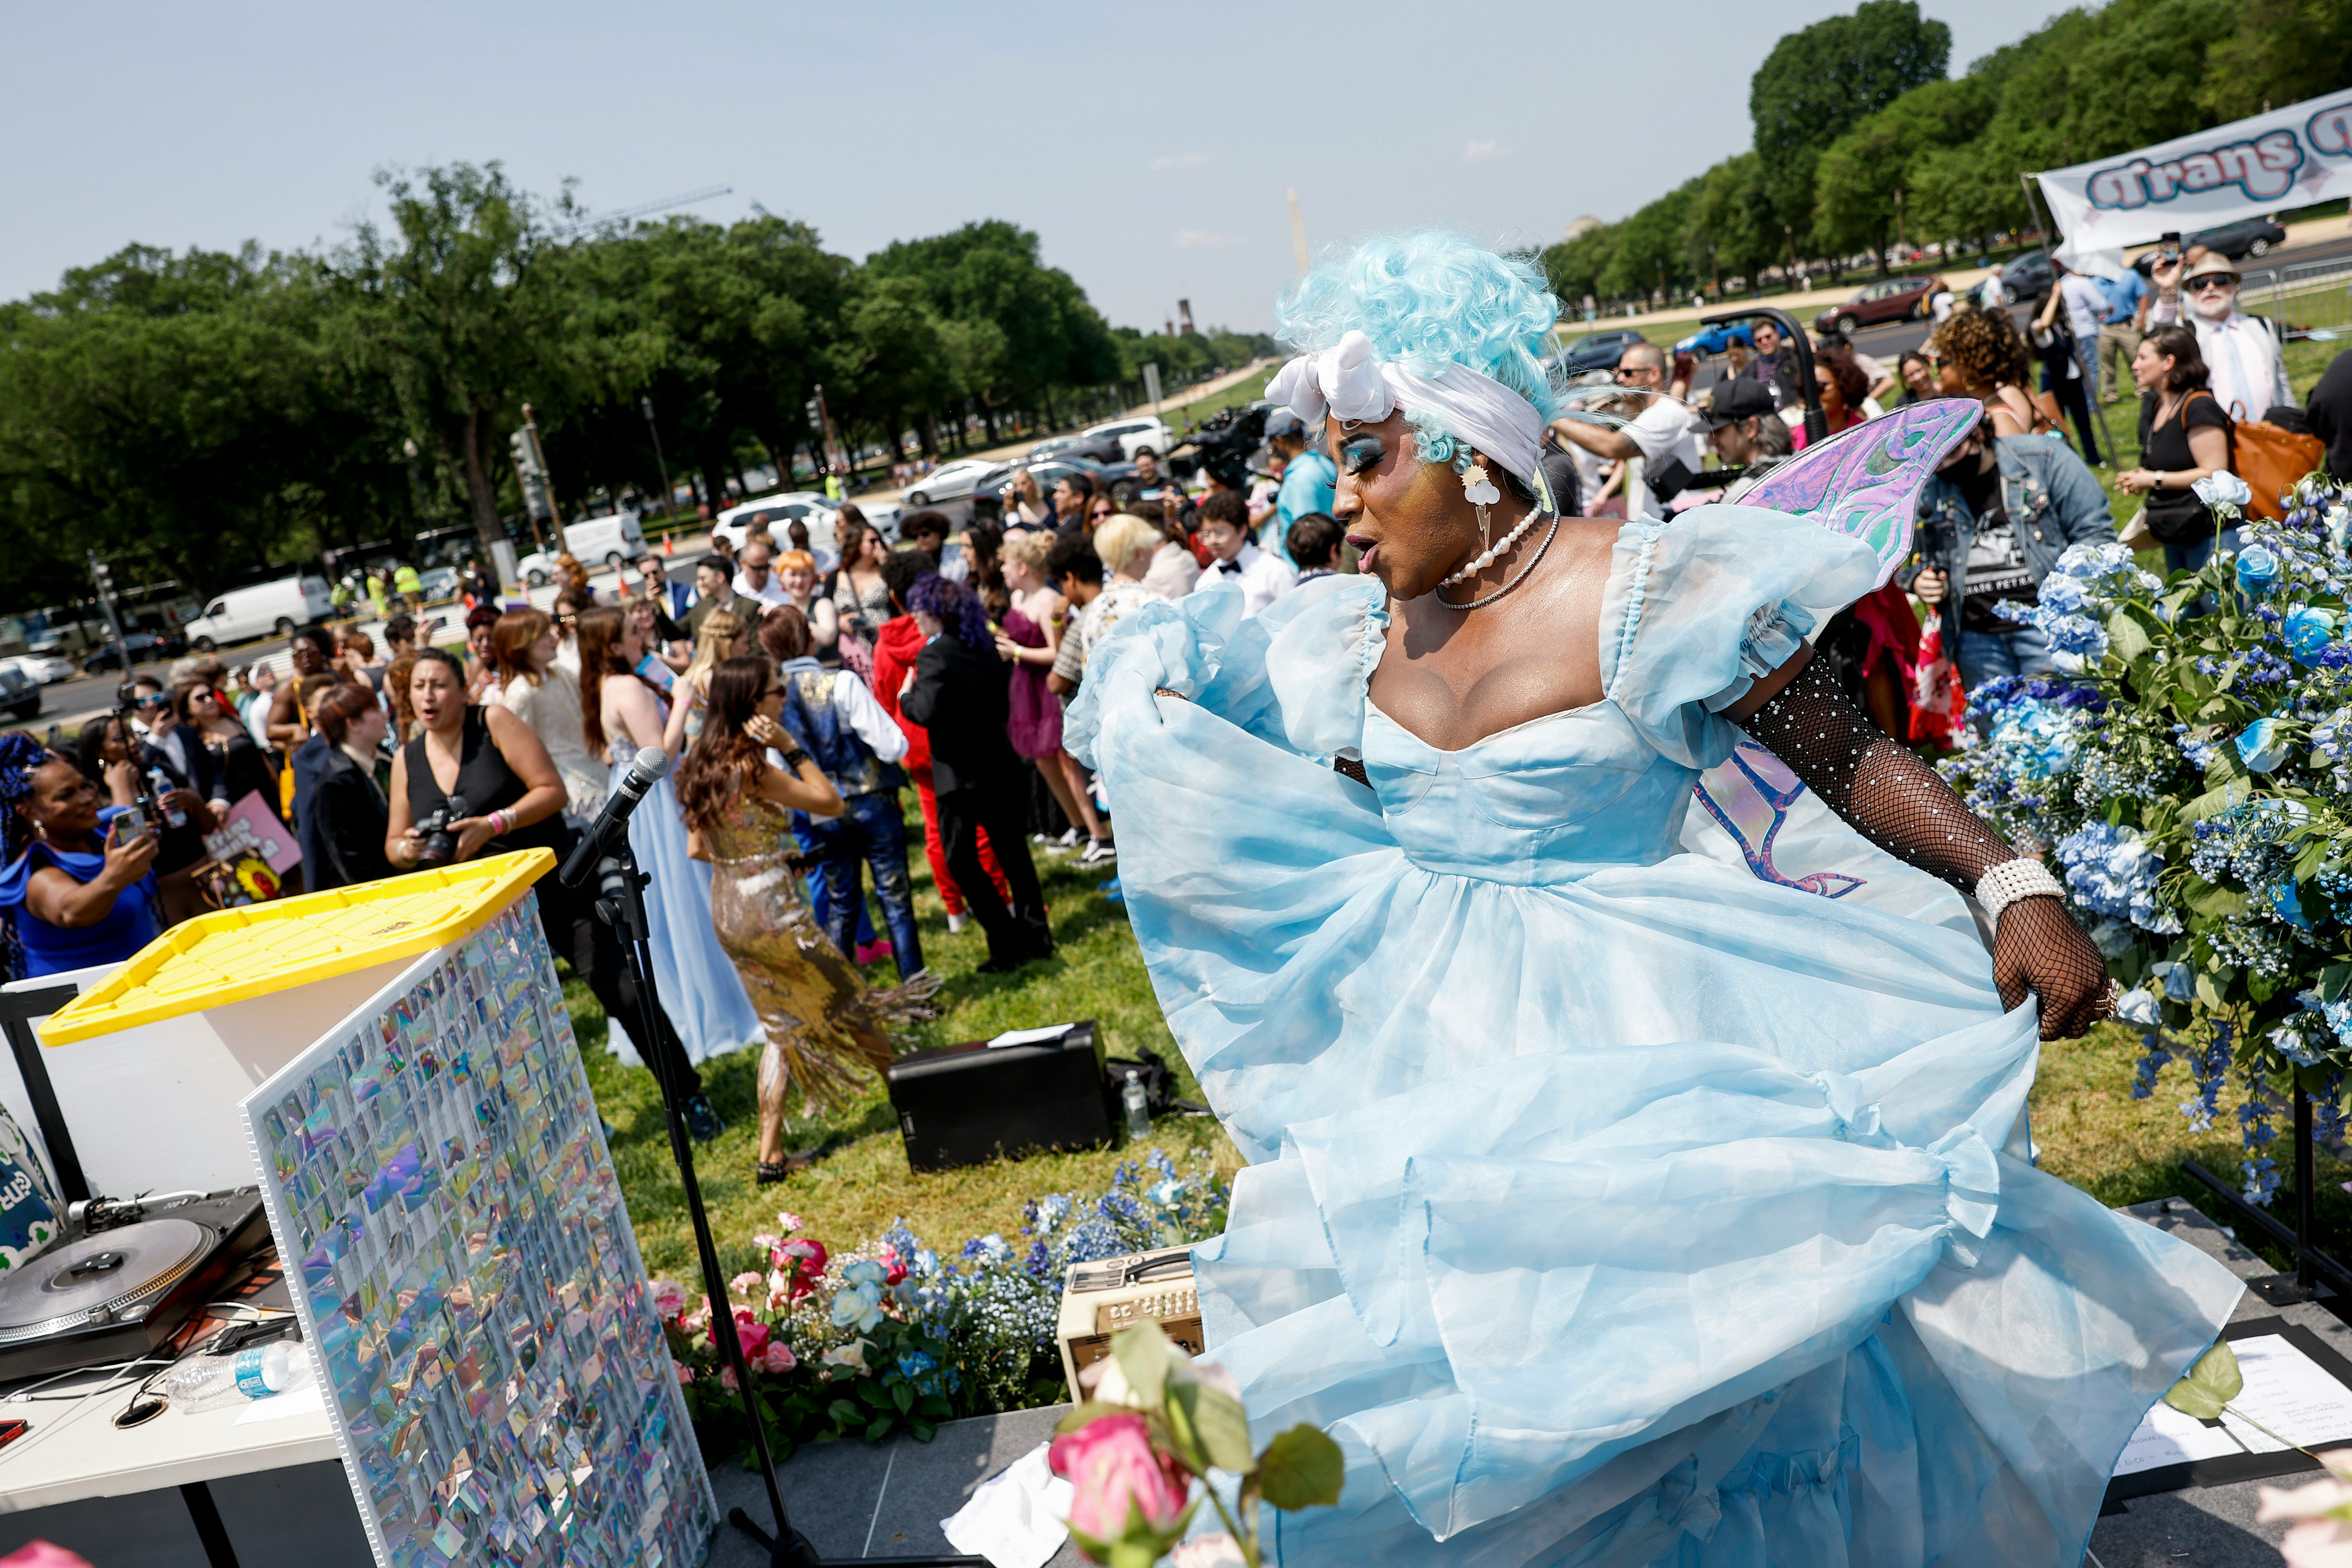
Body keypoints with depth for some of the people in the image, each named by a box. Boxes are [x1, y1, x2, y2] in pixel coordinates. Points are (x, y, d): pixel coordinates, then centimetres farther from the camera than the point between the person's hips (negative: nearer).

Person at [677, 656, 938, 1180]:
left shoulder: (703, 764, 6)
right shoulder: (752, 768, -20)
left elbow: (696, 848, 12)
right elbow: (831, 802, -14)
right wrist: (791, 746, -15)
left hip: (726, 912, 8)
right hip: (771, 913, -8)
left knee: (784, 1027, 17)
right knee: (853, 1006, 10)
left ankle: (771, 1156, 18)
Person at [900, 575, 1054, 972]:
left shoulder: (934, 655, -14)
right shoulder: (985, 647, 9)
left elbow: (927, 712, -23)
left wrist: (906, 696, -5)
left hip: (960, 773, -7)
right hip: (1001, 765, 7)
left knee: (962, 859, 3)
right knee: (1011, 850, 15)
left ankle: (1007, 946, -1)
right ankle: (1036, 934, 20)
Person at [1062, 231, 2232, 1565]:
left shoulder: (1640, 593, -14)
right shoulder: (1354, 633, 4)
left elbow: (1849, 757, -12)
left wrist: (2014, 884, -23)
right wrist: (1155, 725, 3)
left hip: (1629, 1036, -5)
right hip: (1428, 1045, 5)